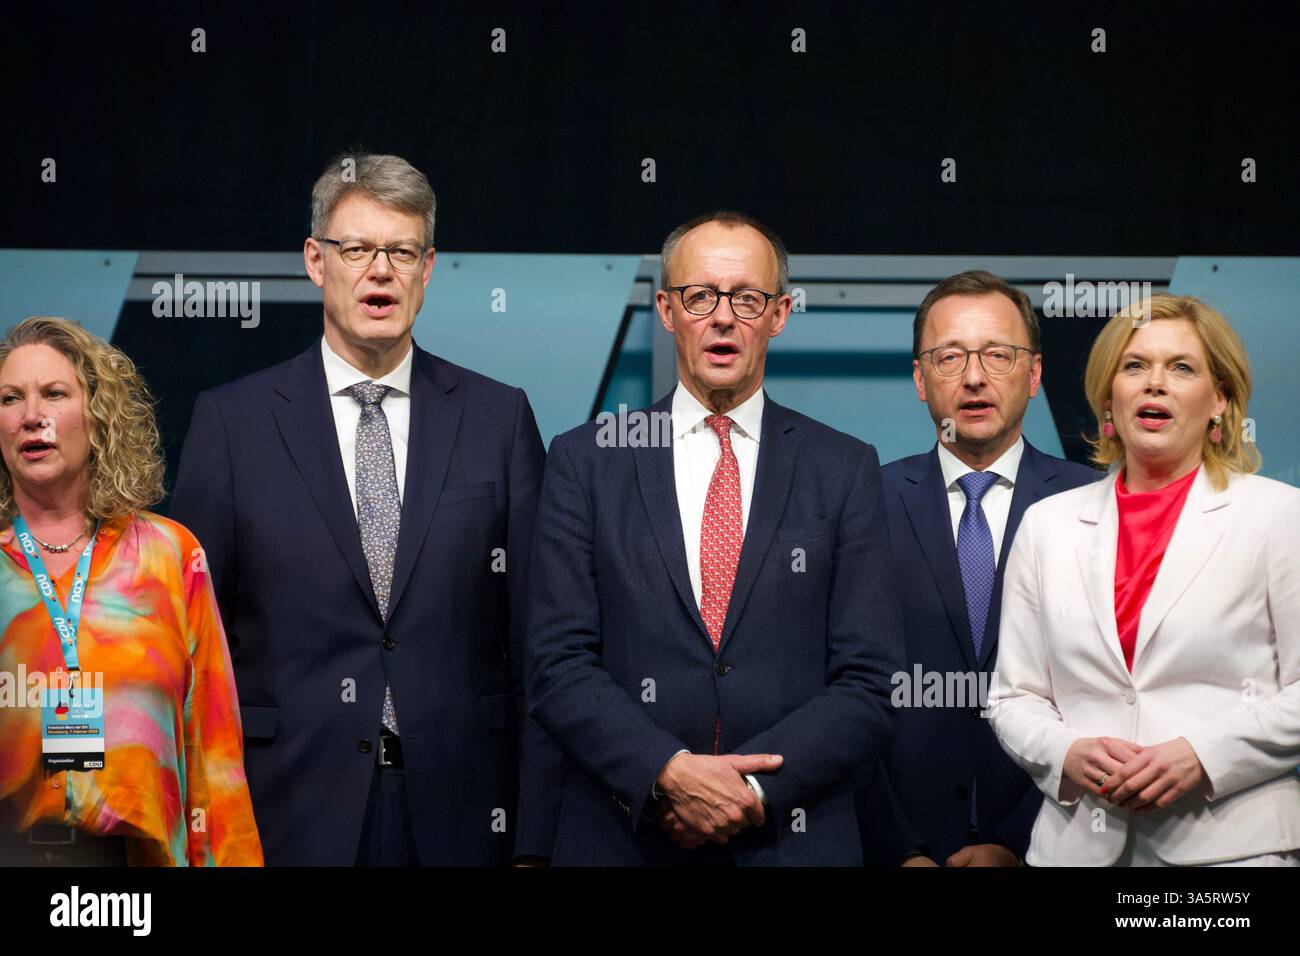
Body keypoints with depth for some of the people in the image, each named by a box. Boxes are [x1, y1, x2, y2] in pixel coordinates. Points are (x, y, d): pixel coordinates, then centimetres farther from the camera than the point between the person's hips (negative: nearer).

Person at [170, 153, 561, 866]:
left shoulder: (500, 417, 4)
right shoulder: (230, 420, 2)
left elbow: (534, 639, 2)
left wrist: (534, 838, -3)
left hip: (460, 813, 1)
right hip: (292, 813, -1)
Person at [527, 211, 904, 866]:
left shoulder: (845, 470, 2)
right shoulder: (584, 462, 2)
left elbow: (867, 682, -3)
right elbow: (558, 666, -4)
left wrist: (754, 788, -15)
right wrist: (668, 772, -17)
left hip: (792, 837, 0)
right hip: (621, 836, 0)